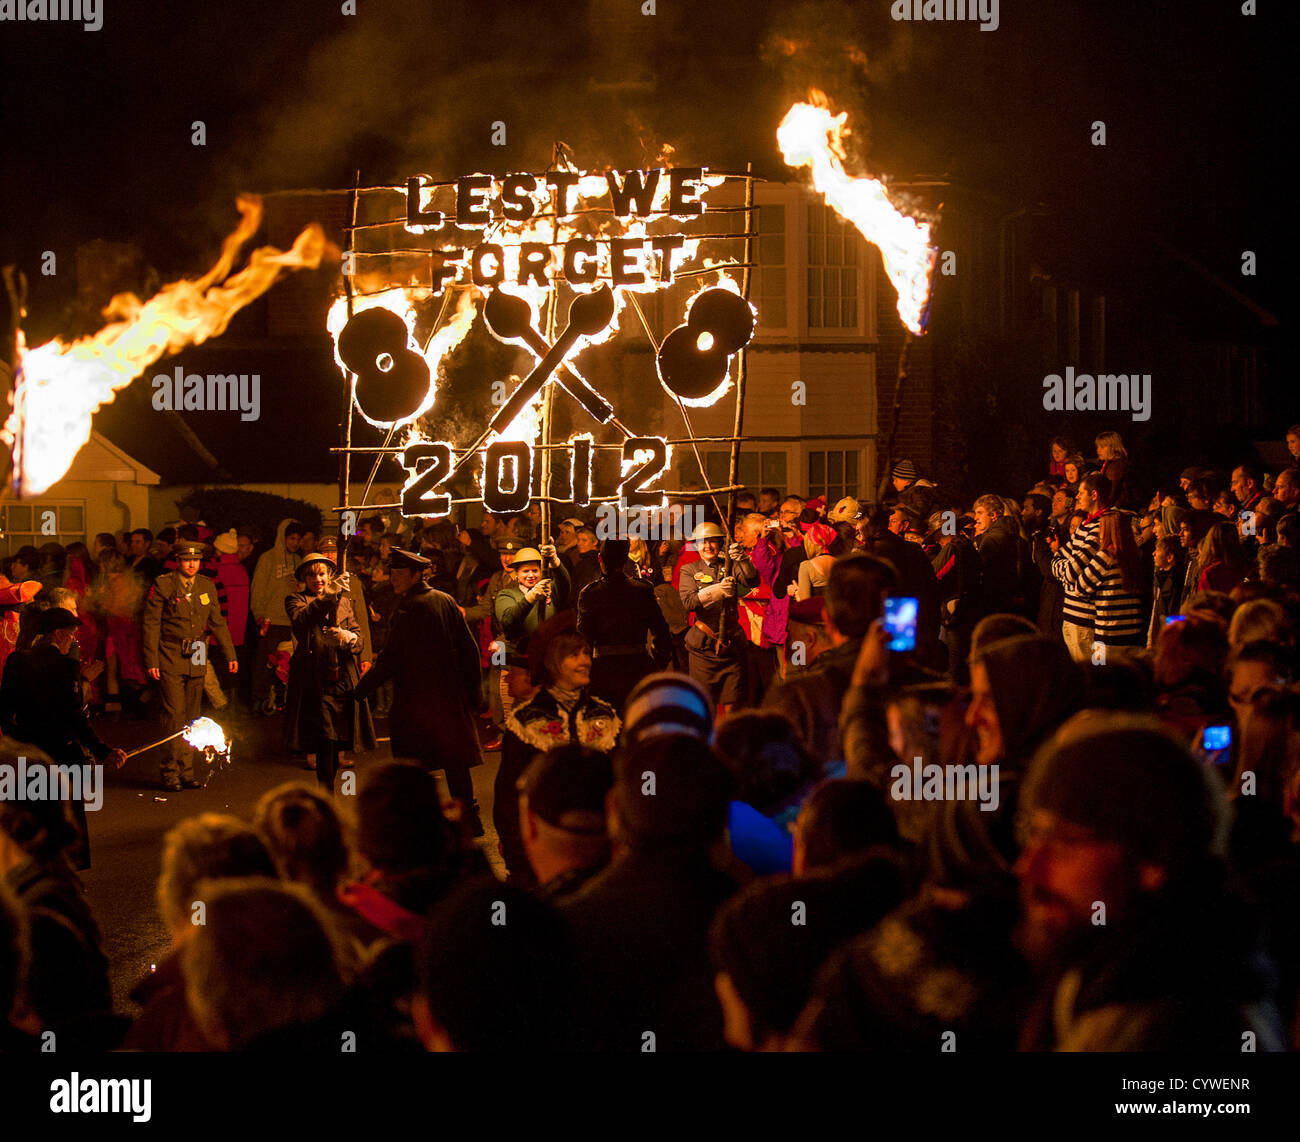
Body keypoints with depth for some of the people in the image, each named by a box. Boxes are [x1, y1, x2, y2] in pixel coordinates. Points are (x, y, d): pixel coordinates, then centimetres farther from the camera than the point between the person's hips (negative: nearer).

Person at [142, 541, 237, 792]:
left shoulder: (207, 586, 9)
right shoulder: (162, 585, -5)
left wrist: (230, 655, 10)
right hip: (170, 659, -5)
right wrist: (151, 661, -11)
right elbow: (151, 625, -6)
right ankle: (170, 773, -2)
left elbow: (218, 622, 16)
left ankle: (186, 771, 15)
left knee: (191, 718, 8)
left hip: (196, 660, 5)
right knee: (175, 717, -8)